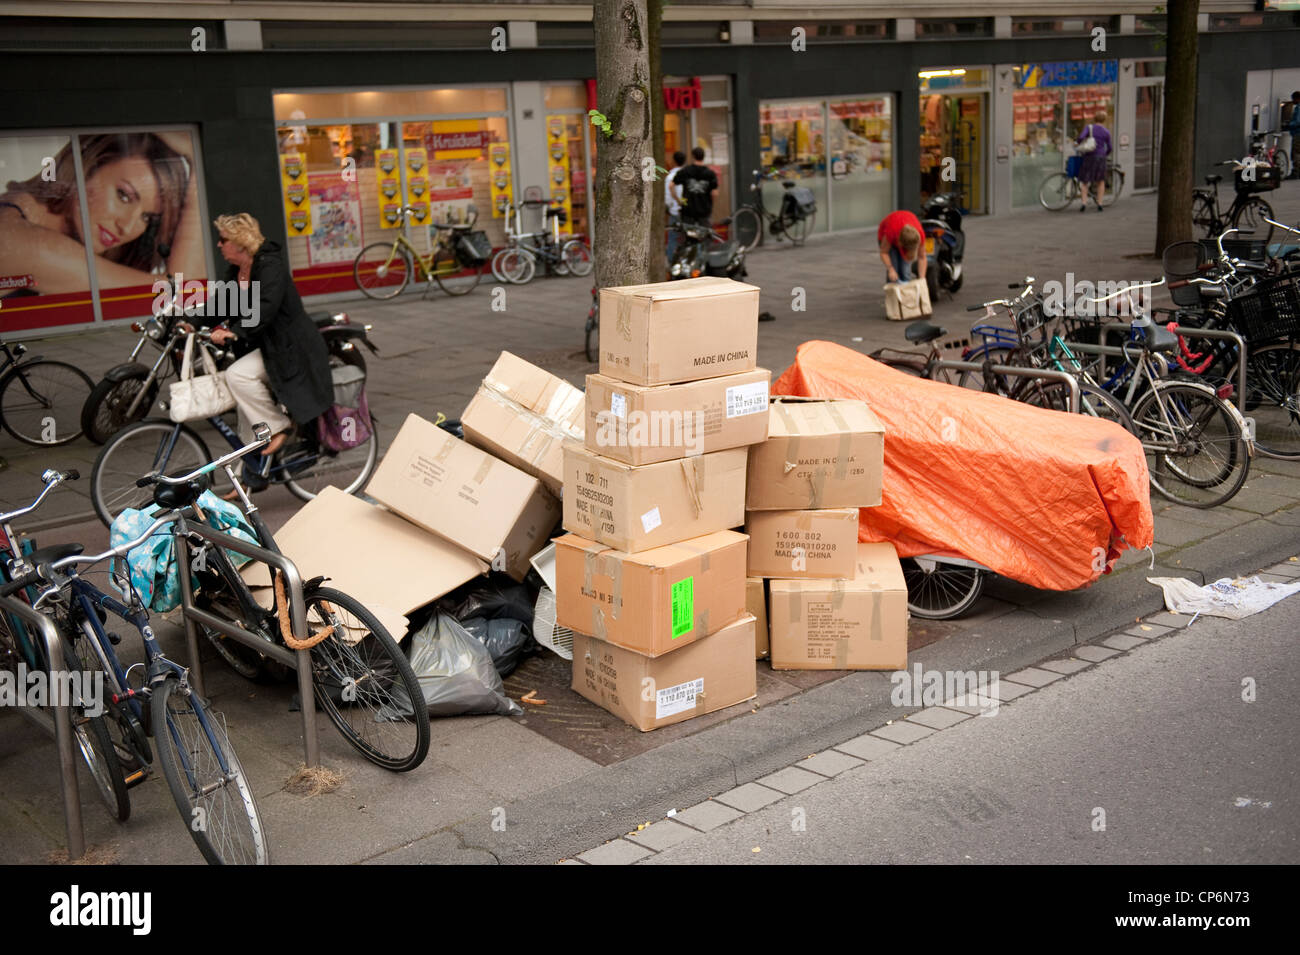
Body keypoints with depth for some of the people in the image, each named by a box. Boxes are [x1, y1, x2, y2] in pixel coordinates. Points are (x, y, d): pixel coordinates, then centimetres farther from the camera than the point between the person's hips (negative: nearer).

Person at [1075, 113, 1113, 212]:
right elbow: (1109, 148, 9)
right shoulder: (1106, 132, 4)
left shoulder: (1089, 127, -3)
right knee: (1101, 181, 16)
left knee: (1085, 181, 11)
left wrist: (1076, 142, 1)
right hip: (1100, 157, 1)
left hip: (1089, 156, -1)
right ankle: (1099, 205, 12)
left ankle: (1084, 203, -3)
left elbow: (1081, 137, -20)